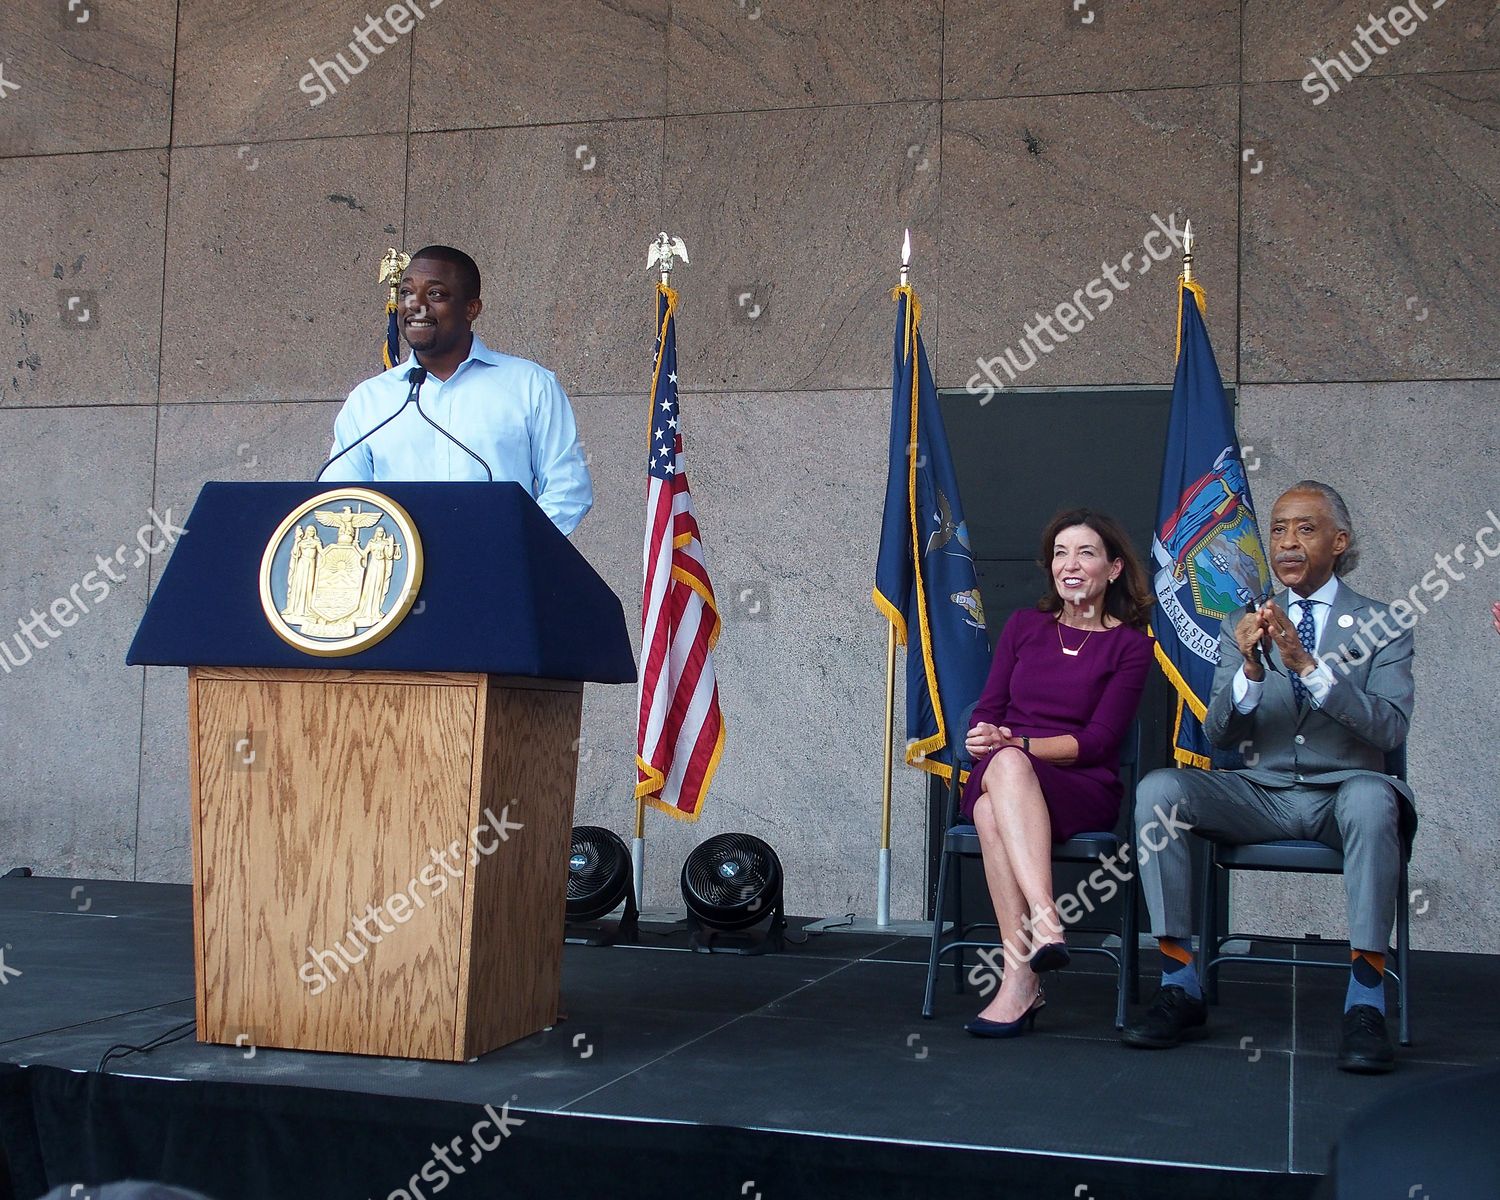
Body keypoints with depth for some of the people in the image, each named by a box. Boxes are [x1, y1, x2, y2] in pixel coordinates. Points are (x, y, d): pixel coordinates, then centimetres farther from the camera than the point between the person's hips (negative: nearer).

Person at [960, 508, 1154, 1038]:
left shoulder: (1130, 643, 7)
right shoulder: (1024, 626, 18)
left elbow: (1096, 741, -2)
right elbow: (987, 711, 15)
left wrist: (1016, 745, -15)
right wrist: (987, 740, -9)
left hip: (1083, 790, -3)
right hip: (998, 776, 3)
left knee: (994, 810, -38)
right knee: (1003, 766, -38)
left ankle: (1018, 978, -44)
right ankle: (1046, 924, -46)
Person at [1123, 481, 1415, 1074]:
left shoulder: (1382, 626, 6)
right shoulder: (1243, 626, 14)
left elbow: (1391, 726, -11)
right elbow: (1218, 732, 3)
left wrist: (1307, 665, -22)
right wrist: (1250, 671, -17)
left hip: (1340, 795, -2)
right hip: (1260, 795, 3)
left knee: (1371, 798, -38)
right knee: (1157, 789, -24)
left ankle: (1365, 1004, -31)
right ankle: (1180, 989, -20)